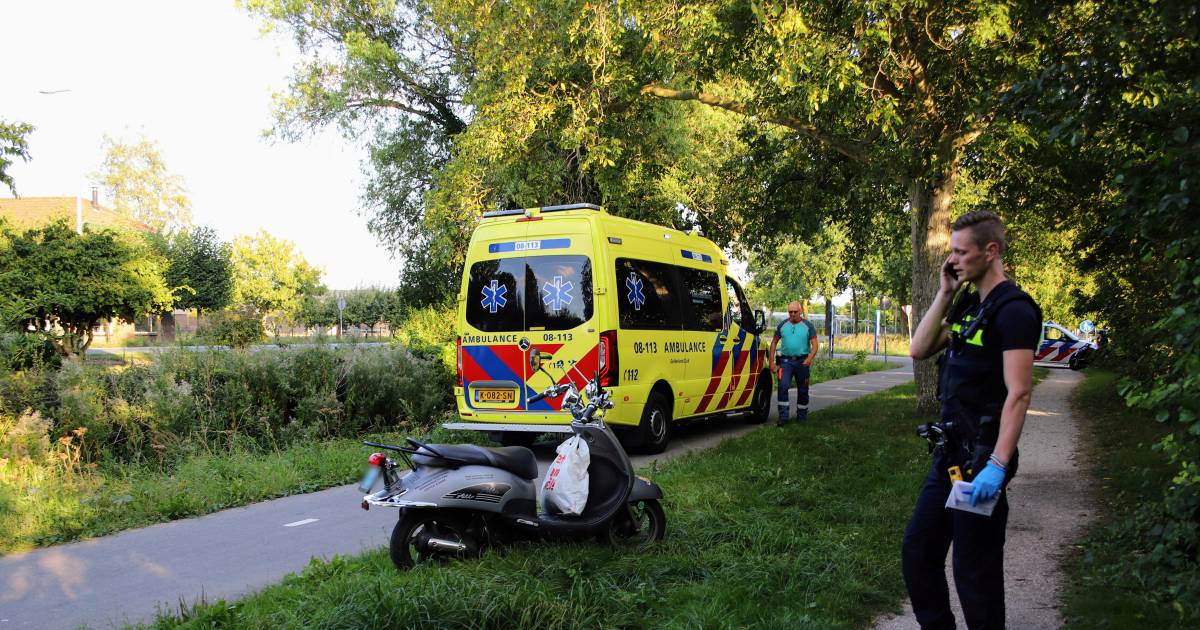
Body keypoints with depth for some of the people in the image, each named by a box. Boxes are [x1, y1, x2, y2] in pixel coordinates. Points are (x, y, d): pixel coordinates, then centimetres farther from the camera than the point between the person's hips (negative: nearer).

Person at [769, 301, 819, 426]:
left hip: (802, 361, 0)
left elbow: (814, 345, -5)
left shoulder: (808, 326, 1)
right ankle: (783, 417, -13)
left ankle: (801, 416, 24)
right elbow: (774, 343, 11)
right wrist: (772, 361, 3)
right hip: (786, 361, 0)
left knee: (802, 390, 8)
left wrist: (809, 359, -23)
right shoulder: (782, 325, 6)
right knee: (783, 386, -15)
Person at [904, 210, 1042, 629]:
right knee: (917, 551, 15)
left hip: (981, 459, -9)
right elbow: (919, 350, 8)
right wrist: (944, 293, 3)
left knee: (975, 570, 2)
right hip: (950, 453, 9)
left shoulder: (1013, 309, -15)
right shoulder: (968, 306, 12)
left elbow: (1018, 393, -22)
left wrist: (997, 465, -28)